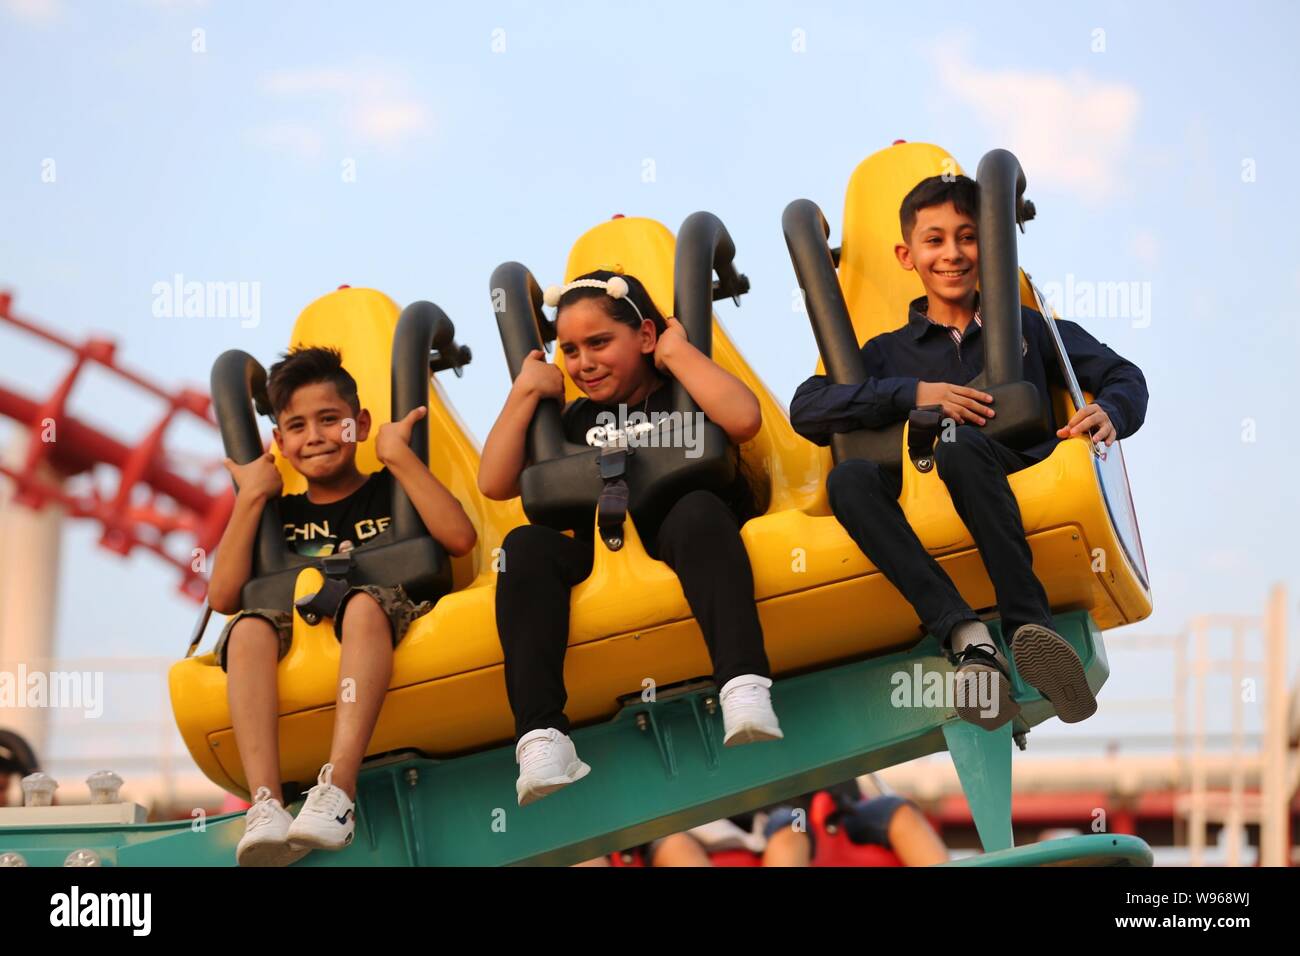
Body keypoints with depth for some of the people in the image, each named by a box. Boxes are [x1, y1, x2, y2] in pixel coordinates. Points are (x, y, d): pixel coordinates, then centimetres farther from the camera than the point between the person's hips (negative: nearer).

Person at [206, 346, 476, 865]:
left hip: (387, 631, -3)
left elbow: (459, 537, -6)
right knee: (251, 626, -29)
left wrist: (399, 456, -1)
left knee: (365, 601, -36)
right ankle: (266, 805, -47)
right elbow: (223, 597, 9)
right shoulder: (280, 514, 23)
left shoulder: (389, 491, 15)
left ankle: (338, 789, -52)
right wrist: (251, 499, 9)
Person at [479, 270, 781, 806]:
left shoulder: (681, 393, 10)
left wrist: (678, 351, -3)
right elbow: (495, 484, 13)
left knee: (697, 509, -36)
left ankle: (745, 691, -55)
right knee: (526, 546, -24)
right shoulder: (577, 418, 23)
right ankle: (541, 737, -41)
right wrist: (525, 392, 11)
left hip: (688, 544, -4)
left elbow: (743, 419, -15)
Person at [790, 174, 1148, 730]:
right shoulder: (889, 352, 24)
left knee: (960, 446, -35)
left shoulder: (1027, 329, 24)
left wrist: (1109, 412, -8)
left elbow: (1124, 377, 17)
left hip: (1020, 490, -1)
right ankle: (967, 636, -45)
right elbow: (805, 410, 9)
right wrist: (911, 393, -3)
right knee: (847, 478, -30)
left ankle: (1028, 626, -44)